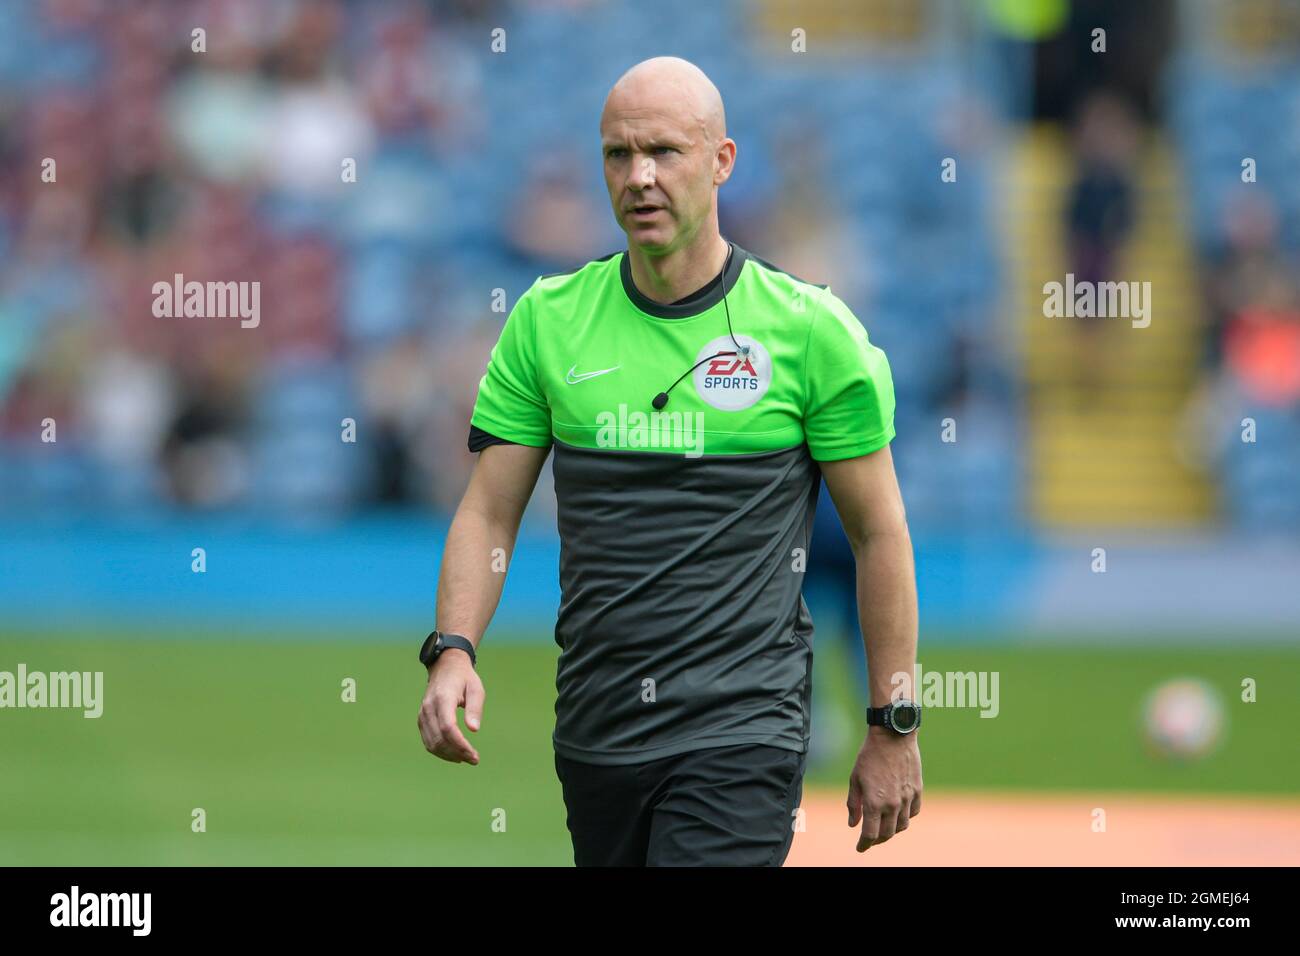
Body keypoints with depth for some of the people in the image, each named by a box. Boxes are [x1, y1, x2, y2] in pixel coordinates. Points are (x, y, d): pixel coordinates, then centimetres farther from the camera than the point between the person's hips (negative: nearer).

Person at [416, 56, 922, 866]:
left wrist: (895, 729, 2)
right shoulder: (547, 320, 5)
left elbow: (880, 534, 2)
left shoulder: (812, 329, -4)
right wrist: (454, 650, -10)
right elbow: (489, 511, 7)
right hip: (594, 731, 4)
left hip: (742, 731, -4)